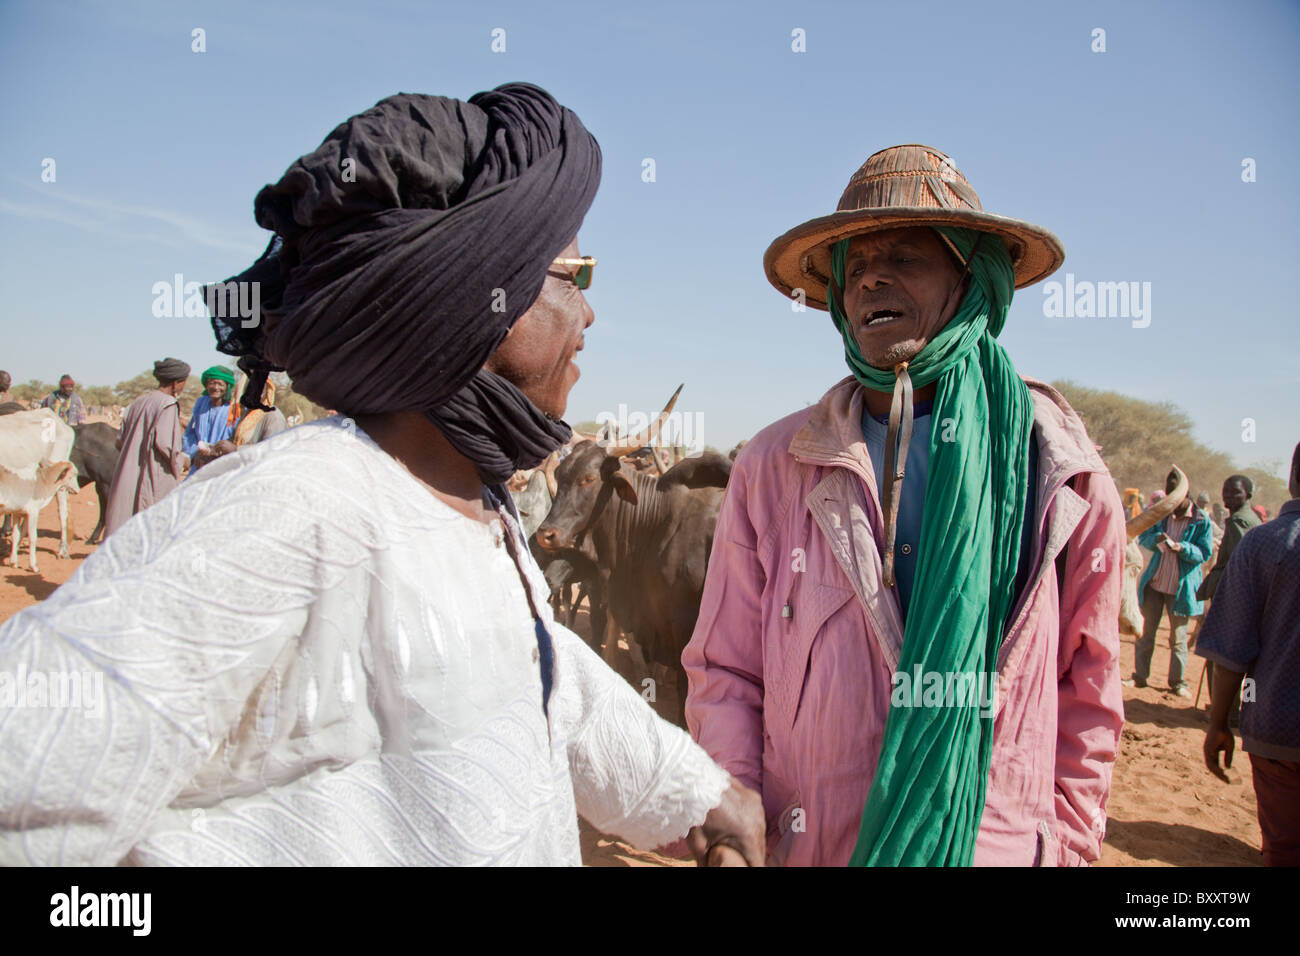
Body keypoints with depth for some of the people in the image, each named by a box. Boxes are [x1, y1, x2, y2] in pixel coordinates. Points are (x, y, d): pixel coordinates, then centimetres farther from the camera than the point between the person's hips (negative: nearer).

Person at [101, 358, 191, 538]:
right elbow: (163, 443, -20)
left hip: (126, 476, 8)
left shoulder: (137, 403, 13)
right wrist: (182, 461, -4)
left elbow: (120, 441, 14)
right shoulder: (168, 404, -10)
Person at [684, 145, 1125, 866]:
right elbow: (724, 673, -1)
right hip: (805, 848, 1)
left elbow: (1088, 693, 3)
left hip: (999, 848, 0)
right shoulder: (772, 466, -5)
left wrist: (1065, 846, 0)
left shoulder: (1059, 471, -4)